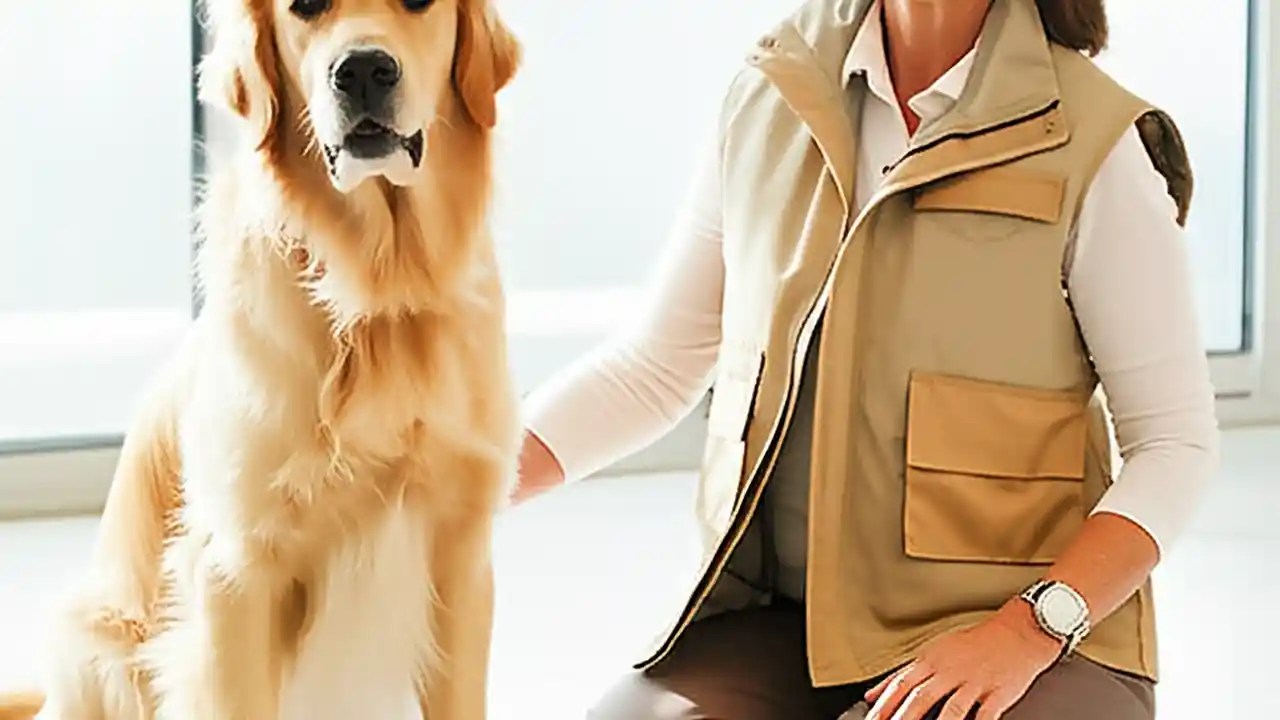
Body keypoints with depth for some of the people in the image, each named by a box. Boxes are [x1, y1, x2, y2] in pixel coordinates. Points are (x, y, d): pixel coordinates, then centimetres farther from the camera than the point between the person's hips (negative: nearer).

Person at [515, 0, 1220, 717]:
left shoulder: (1093, 142, -8)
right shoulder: (769, 96, 4)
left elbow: (1177, 442, -6)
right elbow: (656, 364, 11)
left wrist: (1026, 633, -20)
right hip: (779, 618, 4)